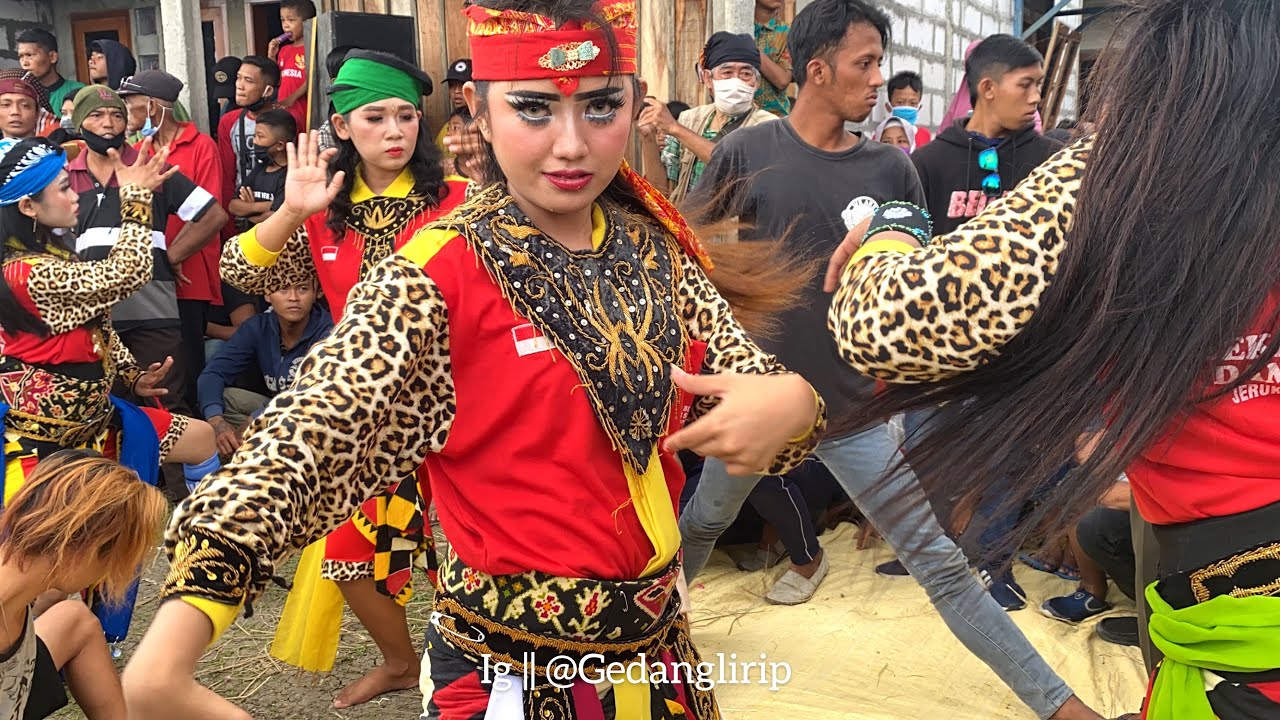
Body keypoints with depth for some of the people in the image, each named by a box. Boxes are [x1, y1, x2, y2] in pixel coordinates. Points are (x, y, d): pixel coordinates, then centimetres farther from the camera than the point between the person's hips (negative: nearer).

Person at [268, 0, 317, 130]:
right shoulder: (284, 50, 17)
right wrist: (271, 56, 8)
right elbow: (278, 81, 19)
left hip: (303, 106, -7)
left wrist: (293, 98, -18)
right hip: (284, 108, 7)